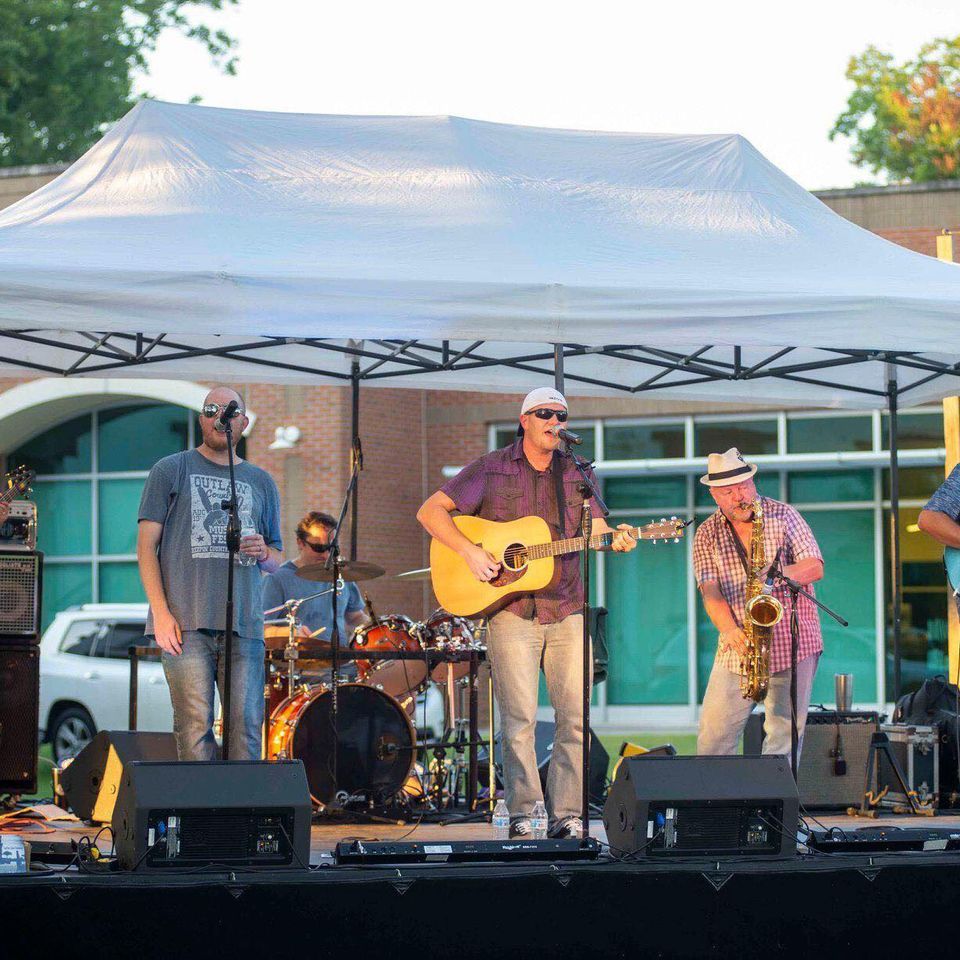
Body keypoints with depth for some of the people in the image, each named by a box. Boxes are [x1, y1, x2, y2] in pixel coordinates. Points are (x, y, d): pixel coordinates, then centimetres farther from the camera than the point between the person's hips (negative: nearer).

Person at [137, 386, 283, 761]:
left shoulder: (261, 483, 20)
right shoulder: (171, 471, 10)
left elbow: (276, 560, 24)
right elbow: (146, 544, 3)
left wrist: (263, 553, -2)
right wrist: (160, 611, -8)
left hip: (244, 624, 3)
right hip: (185, 621, -3)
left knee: (246, 724, -2)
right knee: (194, 726, -7)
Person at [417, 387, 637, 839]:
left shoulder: (577, 474, 12)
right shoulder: (491, 470, 2)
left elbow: (595, 527, 7)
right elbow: (430, 511, 0)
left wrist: (615, 539, -17)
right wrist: (470, 551, -13)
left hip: (567, 610, 3)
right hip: (511, 611, -3)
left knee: (577, 714, -2)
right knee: (520, 716, -7)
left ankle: (566, 814, 5)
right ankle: (521, 815, 0)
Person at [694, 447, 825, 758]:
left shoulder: (783, 515, 2)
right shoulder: (707, 534, 6)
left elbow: (815, 567, -5)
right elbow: (710, 590, -4)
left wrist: (780, 573, -25)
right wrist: (729, 629, -23)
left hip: (792, 643, -2)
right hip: (738, 649, 2)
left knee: (784, 737, -3)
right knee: (713, 737, -1)